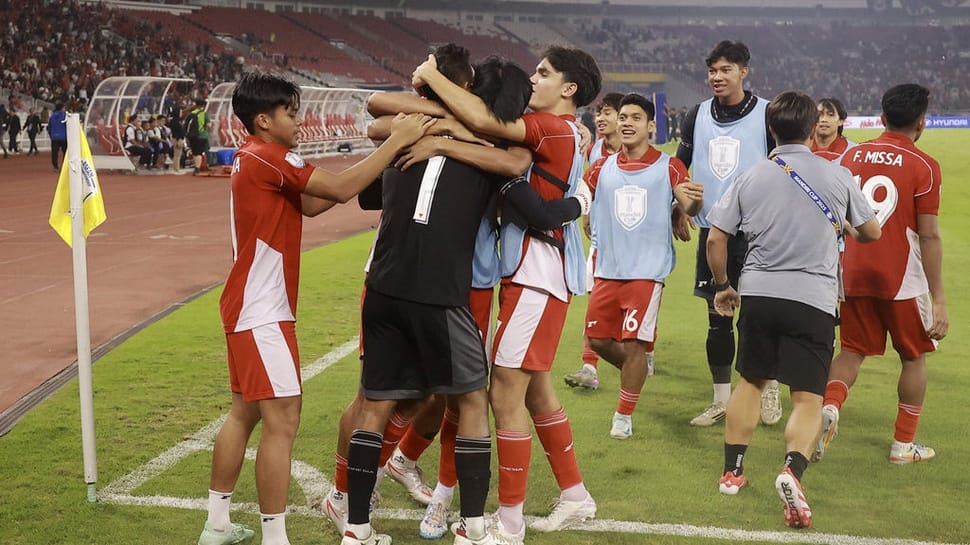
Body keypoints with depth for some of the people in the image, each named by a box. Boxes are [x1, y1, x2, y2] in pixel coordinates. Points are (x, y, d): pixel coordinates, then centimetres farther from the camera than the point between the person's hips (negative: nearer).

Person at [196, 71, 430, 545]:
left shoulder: (253, 159, 14)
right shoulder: (269, 159, -16)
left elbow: (309, 204, 14)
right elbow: (342, 190, -22)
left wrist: (375, 162, 7)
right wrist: (396, 141, -15)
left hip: (248, 307, 10)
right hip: (263, 313, -10)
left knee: (245, 413, 15)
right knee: (281, 419, -8)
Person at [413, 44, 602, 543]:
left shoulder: (556, 128, -15)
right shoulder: (553, 132, 17)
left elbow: (483, 120, -26)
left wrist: (431, 75, -13)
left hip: (539, 277, -10)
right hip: (530, 272, 10)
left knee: (505, 393, -6)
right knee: (535, 390, 16)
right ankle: (574, 496, 28)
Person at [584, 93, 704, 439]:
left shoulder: (668, 167, 0)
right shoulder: (602, 168, 9)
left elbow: (688, 205, -13)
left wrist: (694, 201, -35)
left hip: (648, 270, -4)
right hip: (607, 269, 4)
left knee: (634, 344, -6)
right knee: (597, 338, 7)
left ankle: (623, 417, 9)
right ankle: (635, 371, 37)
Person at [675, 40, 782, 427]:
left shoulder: (768, 115, -4)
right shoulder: (697, 116, 7)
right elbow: (679, 166, 18)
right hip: (712, 231, 4)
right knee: (717, 318, 8)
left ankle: (769, 391, 19)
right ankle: (721, 400, 18)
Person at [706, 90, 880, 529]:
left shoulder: (751, 178, 3)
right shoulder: (836, 176, 0)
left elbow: (716, 238, 2)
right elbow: (871, 232, 11)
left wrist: (722, 286, 17)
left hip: (758, 294, 2)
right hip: (813, 299, -2)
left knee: (751, 381, 20)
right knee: (808, 398, 2)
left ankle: (732, 471, 24)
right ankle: (792, 469, -23)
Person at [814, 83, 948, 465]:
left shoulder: (851, 156, 5)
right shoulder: (923, 167, -9)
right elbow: (929, 236, -11)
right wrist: (938, 296, -6)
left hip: (854, 275, 4)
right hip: (902, 280, -4)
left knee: (852, 351, 15)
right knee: (913, 357, 14)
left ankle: (829, 407, -12)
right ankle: (904, 445, 18)